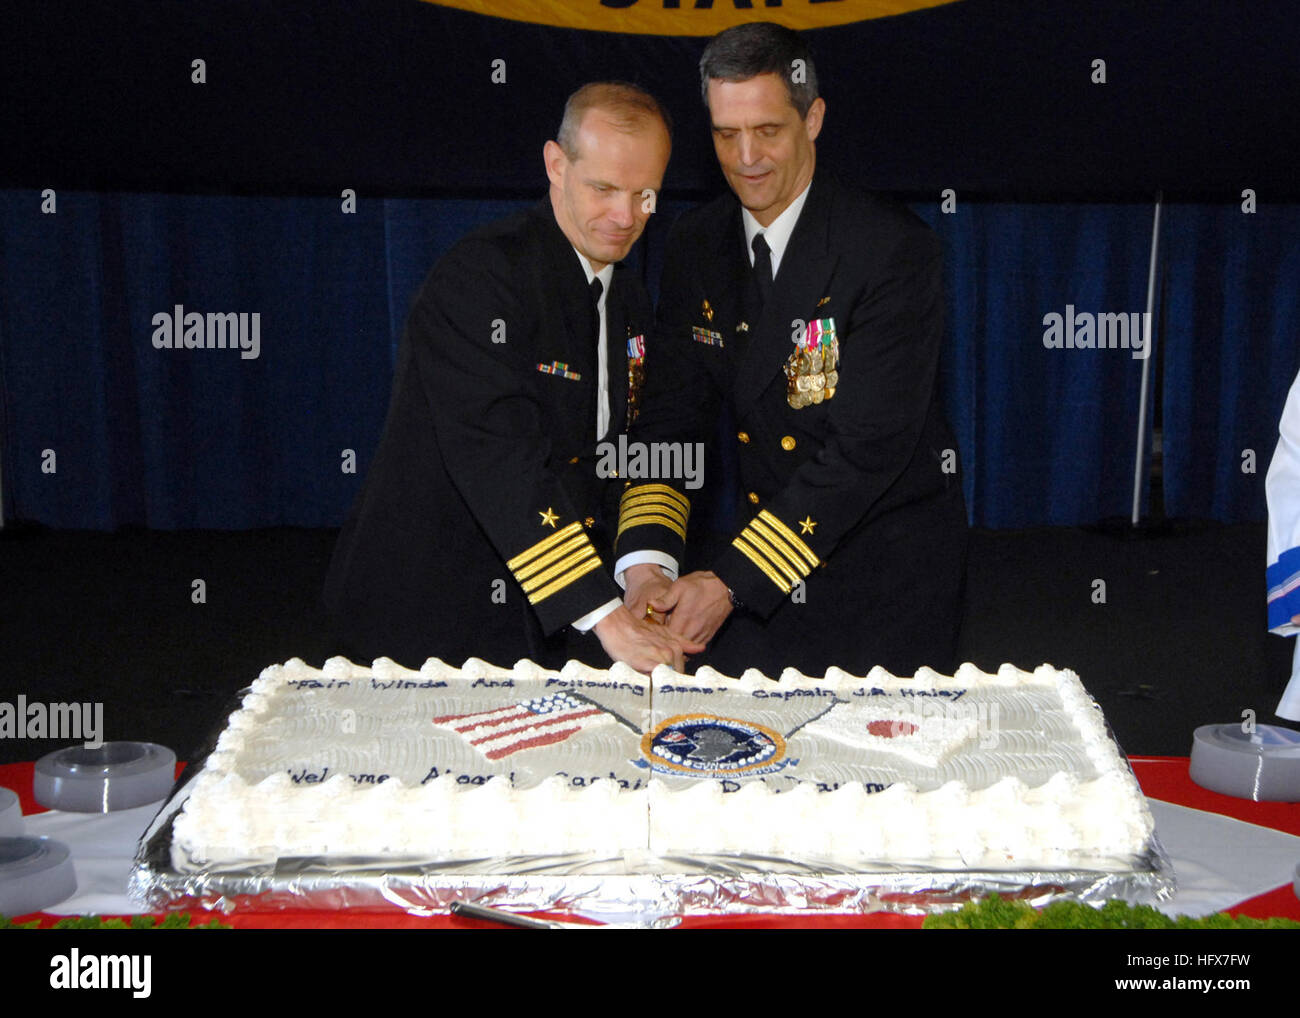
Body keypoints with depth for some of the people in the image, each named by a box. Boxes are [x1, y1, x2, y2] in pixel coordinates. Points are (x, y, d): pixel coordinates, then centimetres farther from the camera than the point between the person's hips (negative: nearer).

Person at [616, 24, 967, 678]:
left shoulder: (896, 249, -18)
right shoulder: (696, 248, 1)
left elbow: (869, 446, -23)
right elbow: (669, 421, 0)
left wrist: (730, 580, -27)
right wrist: (646, 564, -18)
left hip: (890, 567, -4)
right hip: (765, 537, 5)